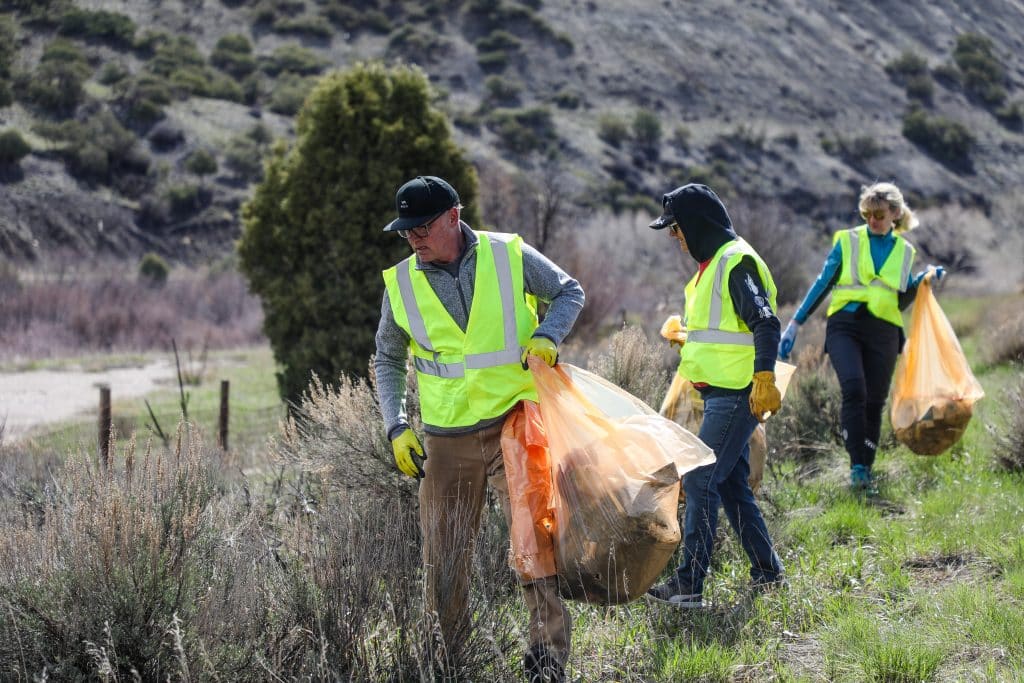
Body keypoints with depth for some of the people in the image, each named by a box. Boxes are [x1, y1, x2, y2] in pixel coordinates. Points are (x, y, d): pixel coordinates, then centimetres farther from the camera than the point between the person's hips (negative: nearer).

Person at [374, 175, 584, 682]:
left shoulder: (510, 256, -4)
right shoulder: (402, 283, 2)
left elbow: (570, 292, 9)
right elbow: (387, 360, 13)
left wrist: (547, 336, -11)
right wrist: (396, 427, 1)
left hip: (515, 425, -2)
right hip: (446, 441, 2)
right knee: (442, 559, 7)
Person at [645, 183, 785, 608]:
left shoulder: (736, 262, -15)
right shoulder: (713, 263, 17)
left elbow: (765, 323, -26)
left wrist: (764, 377, -35)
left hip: (737, 396, -11)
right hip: (721, 394, 11)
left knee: (700, 481, -12)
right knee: (730, 484, 15)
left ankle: (689, 584, -11)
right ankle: (766, 572, 24)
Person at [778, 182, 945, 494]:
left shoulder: (904, 251, 12)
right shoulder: (847, 241, 5)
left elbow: (901, 301, 17)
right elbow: (823, 284, 7)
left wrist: (924, 280, 1)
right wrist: (795, 324, 3)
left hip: (883, 333, 3)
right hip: (845, 325, -3)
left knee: (874, 403, 2)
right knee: (854, 390, -22)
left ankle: (866, 472, 13)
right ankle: (858, 467, -20)